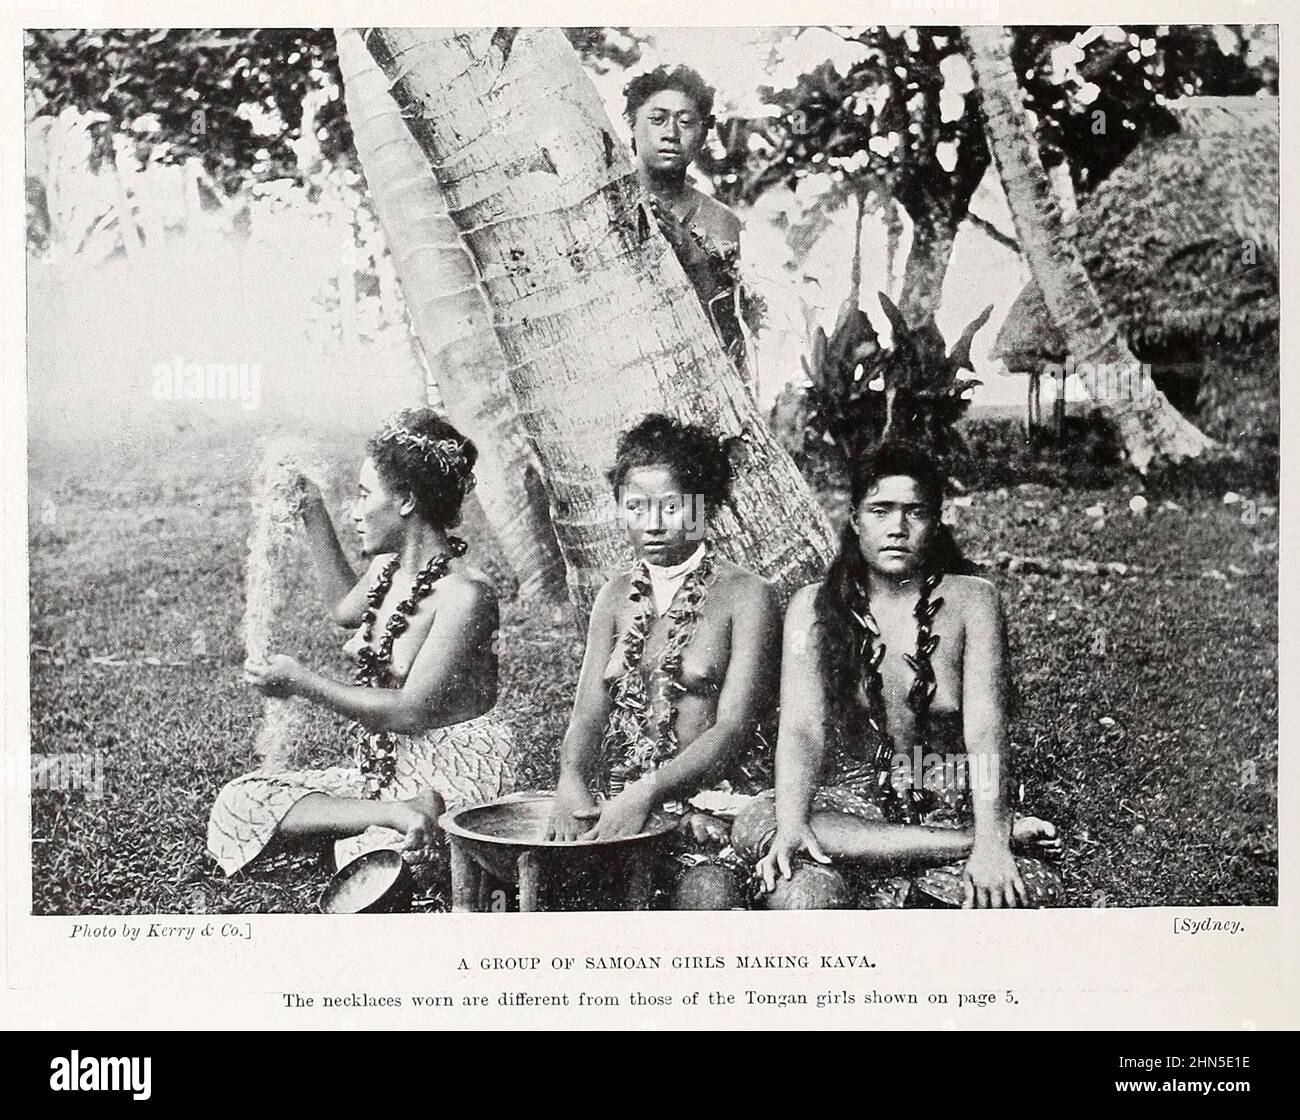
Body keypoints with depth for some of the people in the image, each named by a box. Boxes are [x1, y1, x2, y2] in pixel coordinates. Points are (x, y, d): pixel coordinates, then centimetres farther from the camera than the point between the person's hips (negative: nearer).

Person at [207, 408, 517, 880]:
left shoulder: (464, 593, -18)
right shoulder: (388, 567, 7)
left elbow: (412, 710, -22)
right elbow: (346, 608, 33)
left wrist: (302, 683, -16)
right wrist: (313, 513, 27)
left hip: (450, 782, -11)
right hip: (382, 769, 11)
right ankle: (395, 815, -18)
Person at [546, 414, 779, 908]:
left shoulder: (746, 595, -1)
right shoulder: (617, 597, 15)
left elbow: (733, 728, -10)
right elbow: (588, 710, 7)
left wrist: (647, 793, -24)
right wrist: (571, 781, -15)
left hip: (713, 801, -5)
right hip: (615, 801, 5)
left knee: (705, 894, -34)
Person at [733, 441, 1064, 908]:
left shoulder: (970, 600, 0)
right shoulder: (815, 607, 1)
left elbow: (984, 731, -11)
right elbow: (801, 727, -10)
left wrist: (991, 841, -26)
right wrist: (792, 825, -29)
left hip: (950, 806, -2)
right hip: (849, 806, 3)